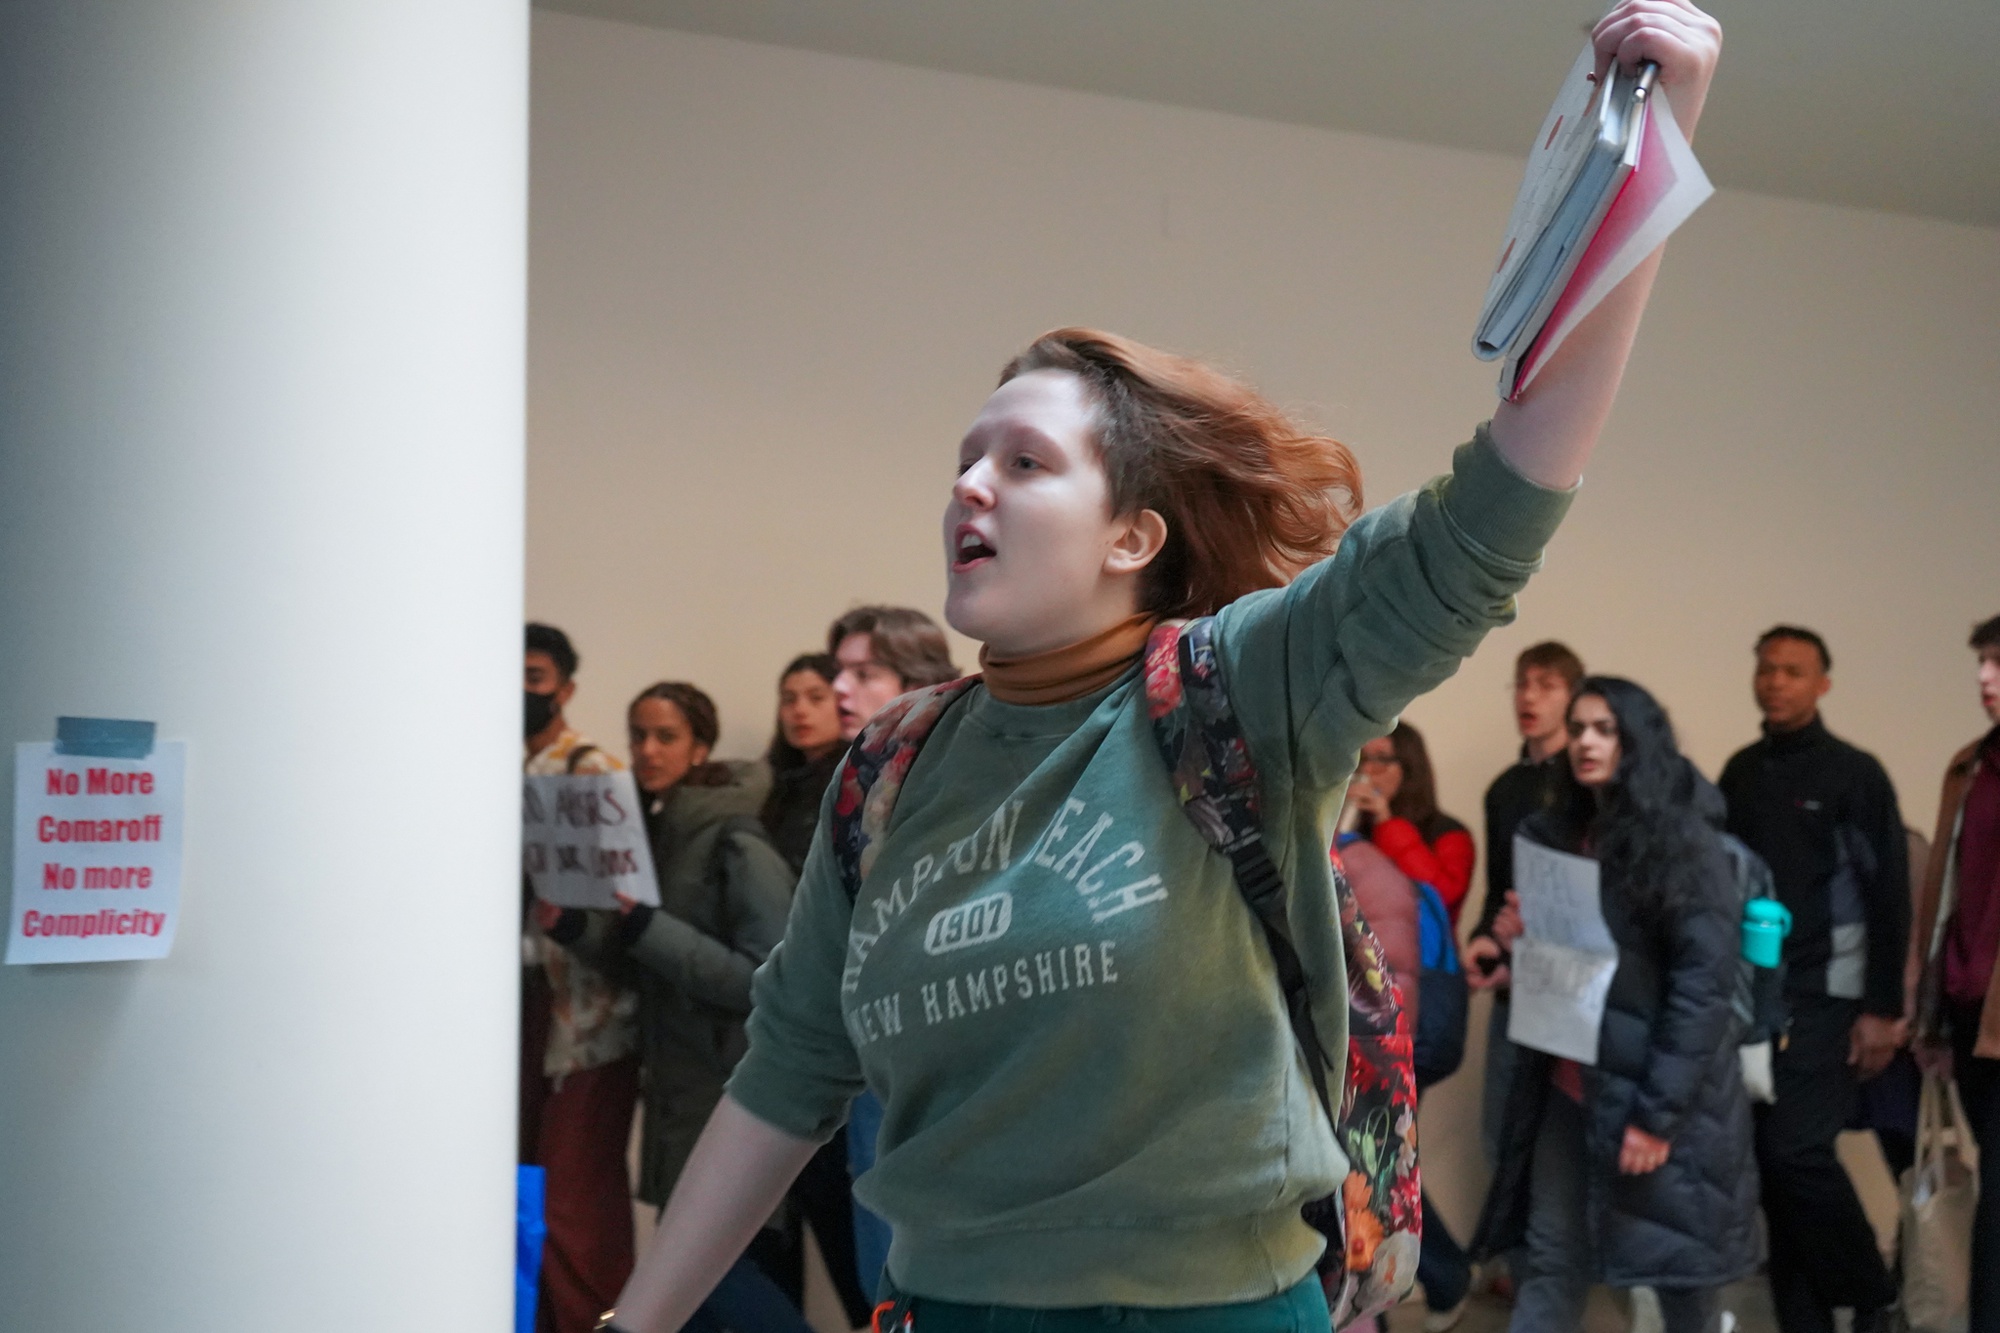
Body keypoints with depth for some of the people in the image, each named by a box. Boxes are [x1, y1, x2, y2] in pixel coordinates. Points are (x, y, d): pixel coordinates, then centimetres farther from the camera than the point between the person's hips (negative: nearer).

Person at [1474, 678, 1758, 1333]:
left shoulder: (1684, 840, -9)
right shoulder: (1559, 834, 12)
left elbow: (1704, 982, -16)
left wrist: (1659, 1111, -20)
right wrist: (1522, 941, 0)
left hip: (1660, 1095, -6)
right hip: (1570, 1085, 6)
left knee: (1680, 1266, 4)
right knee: (1549, 1265, 3)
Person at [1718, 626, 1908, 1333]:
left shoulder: (1854, 773, -5)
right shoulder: (1740, 773, 10)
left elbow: (1888, 895, -7)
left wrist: (1882, 1008, -11)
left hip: (1823, 994, -5)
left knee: (1796, 1148, -13)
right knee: (1770, 1156, 5)